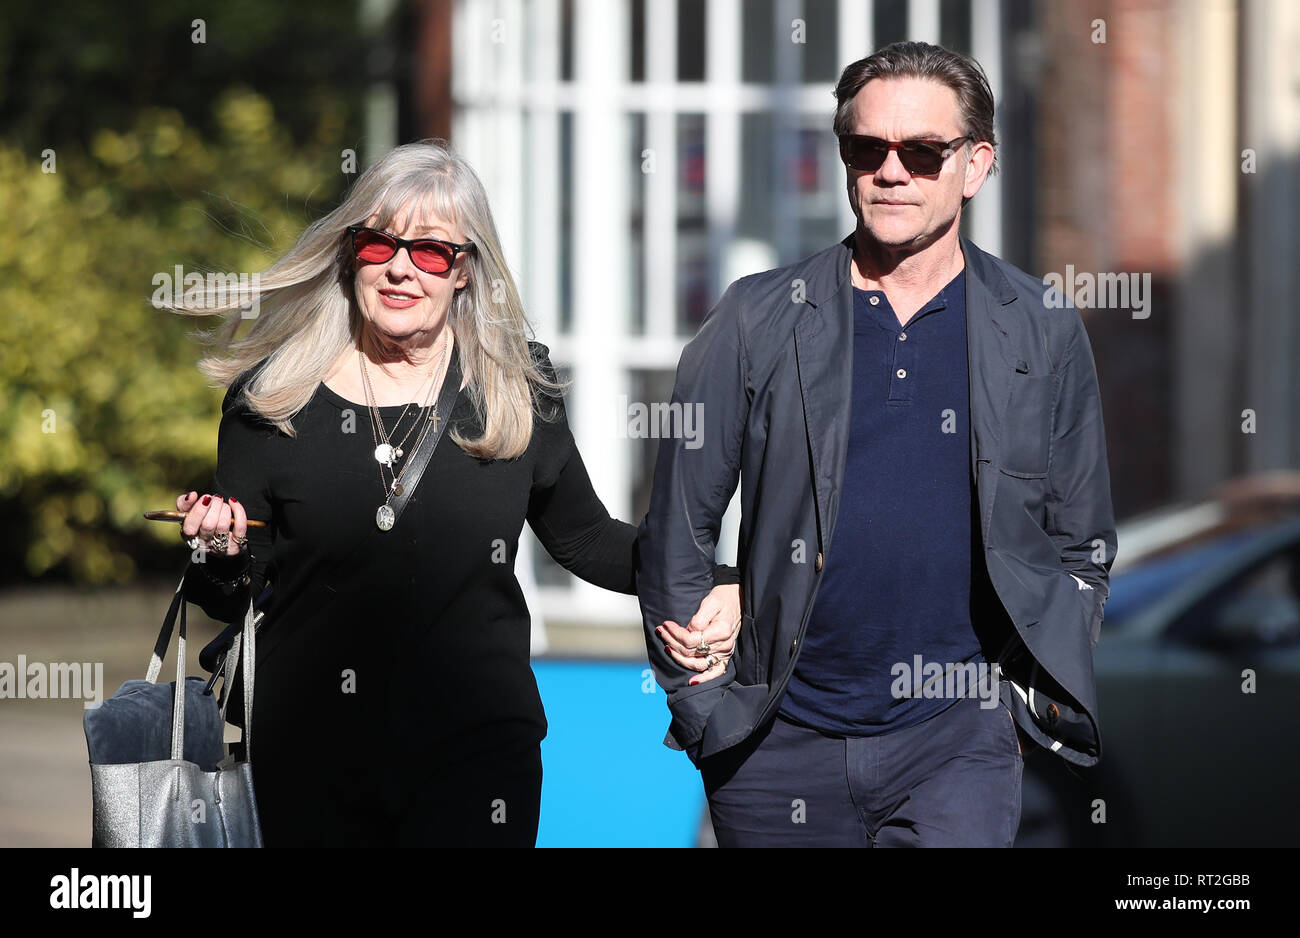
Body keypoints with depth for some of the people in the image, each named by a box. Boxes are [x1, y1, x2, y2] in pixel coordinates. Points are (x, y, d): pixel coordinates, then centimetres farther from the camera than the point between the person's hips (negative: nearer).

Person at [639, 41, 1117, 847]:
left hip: (958, 741, -1)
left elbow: (1082, 549, 13)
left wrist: (1031, 698, 4)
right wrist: (700, 703, 1)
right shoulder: (758, 321, 3)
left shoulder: (1043, 333, 5)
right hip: (781, 742, 1)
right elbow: (678, 531, 6)